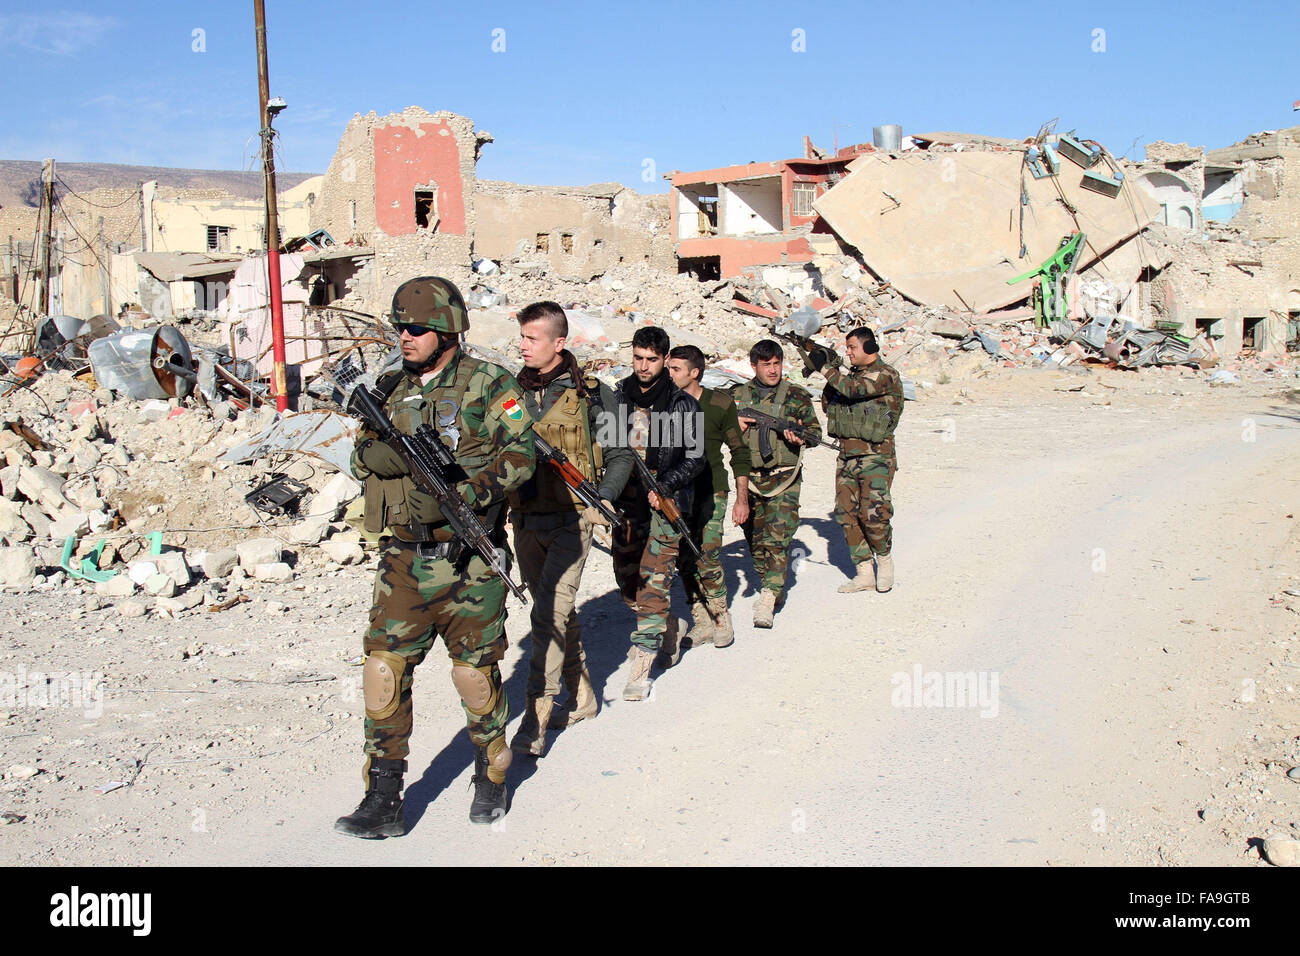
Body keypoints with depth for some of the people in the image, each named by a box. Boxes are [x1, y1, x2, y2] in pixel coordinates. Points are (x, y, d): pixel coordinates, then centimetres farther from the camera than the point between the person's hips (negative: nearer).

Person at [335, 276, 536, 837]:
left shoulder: (487, 385, -4)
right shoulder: (391, 389, 12)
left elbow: (521, 452, -11)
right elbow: (363, 457, 16)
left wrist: (465, 492, -23)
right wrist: (375, 454, -9)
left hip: (468, 561, -4)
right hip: (403, 558, 4)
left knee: (474, 672, 7)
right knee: (385, 671, -2)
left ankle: (491, 776, 30)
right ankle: (383, 802, 7)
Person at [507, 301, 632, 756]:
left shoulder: (591, 395, -5)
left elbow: (620, 455, 1)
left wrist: (603, 500, -12)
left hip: (570, 519, -5)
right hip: (525, 519, 5)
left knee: (550, 615, -13)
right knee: (558, 611, 15)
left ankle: (536, 718, -12)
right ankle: (581, 697, 28)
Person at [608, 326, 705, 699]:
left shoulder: (683, 405, -3)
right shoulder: (617, 399, 7)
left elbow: (696, 457, -2)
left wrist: (665, 487, -14)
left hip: (664, 501, -5)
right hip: (626, 501, 5)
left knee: (654, 579, -10)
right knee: (626, 577, 11)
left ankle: (641, 662, -7)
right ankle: (667, 628, 35)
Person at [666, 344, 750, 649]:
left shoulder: (720, 404, -5)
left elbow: (740, 452, 1)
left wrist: (742, 499, -2)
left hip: (710, 491, -3)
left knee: (707, 557, -12)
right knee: (685, 560, 1)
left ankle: (720, 618, 7)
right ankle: (701, 623, 13)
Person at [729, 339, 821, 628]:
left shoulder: (796, 395, 4)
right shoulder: (737, 395, 9)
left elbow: (815, 429, 6)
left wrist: (800, 435, -16)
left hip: (784, 477, -3)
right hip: (749, 476, 3)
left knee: (778, 535, -14)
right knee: (754, 537, 10)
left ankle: (769, 597, -17)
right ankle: (772, 587, 28)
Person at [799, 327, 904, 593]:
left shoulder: (885, 374, -8)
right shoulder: (851, 374, 16)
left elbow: (854, 389, -24)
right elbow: (828, 405, 14)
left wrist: (824, 368, -18)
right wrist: (831, 372, 1)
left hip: (875, 456, -7)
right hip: (847, 457, 7)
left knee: (874, 514, -12)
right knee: (847, 513, 3)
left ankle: (884, 560, 14)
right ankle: (865, 573, 11)